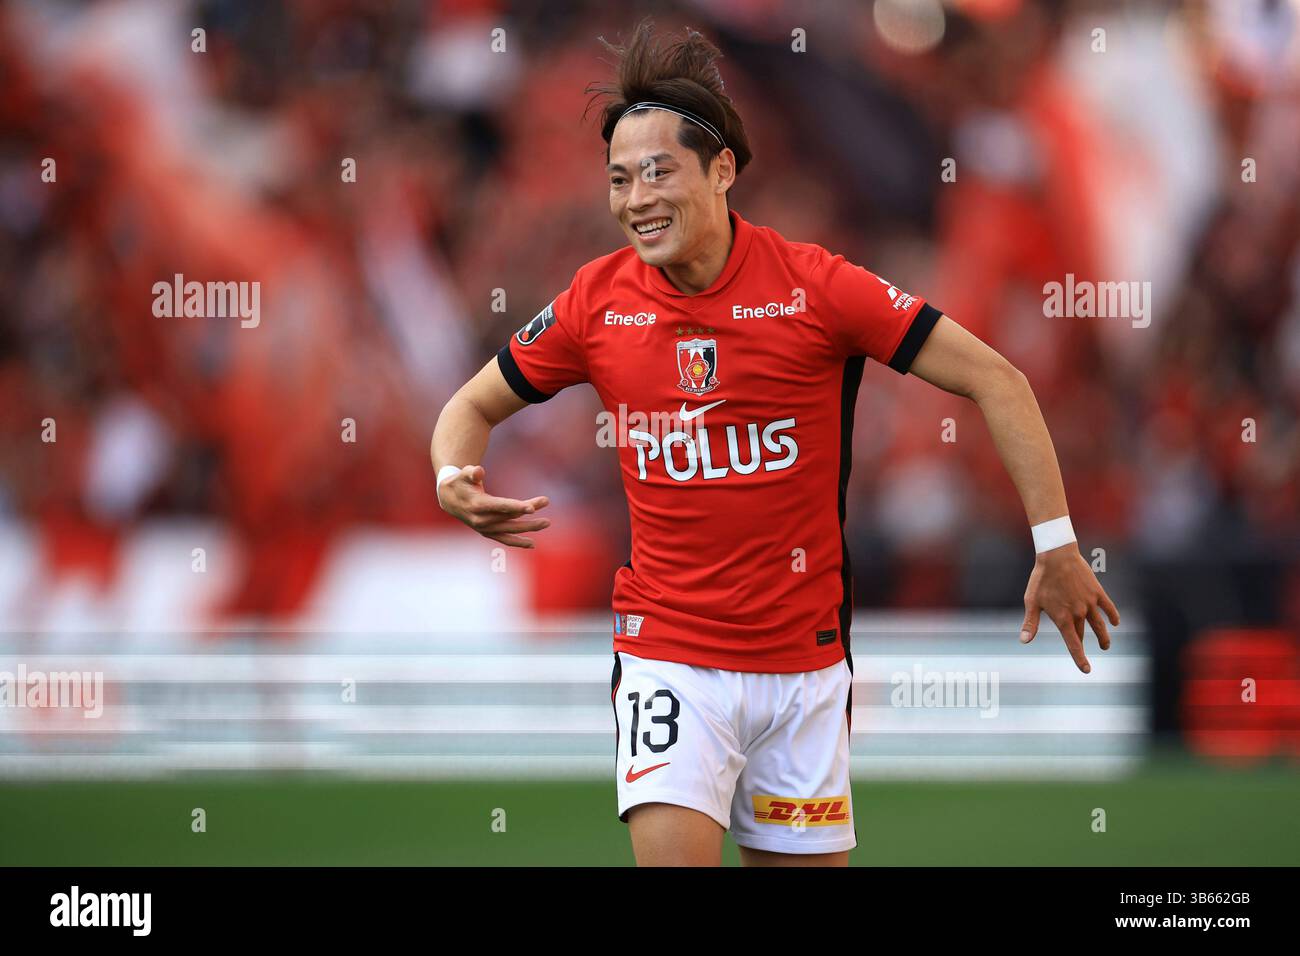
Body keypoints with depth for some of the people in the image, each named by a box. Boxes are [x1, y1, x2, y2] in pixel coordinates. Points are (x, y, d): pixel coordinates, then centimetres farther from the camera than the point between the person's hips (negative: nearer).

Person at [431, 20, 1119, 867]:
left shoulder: (815, 286, -10)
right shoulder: (599, 303, -2)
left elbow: (994, 381, -7)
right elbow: (475, 407, 12)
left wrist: (1056, 546, -12)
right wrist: (458, 483, -11)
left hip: (804, 663, 0)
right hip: (668, 661, 0)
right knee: (671, 853, -19)